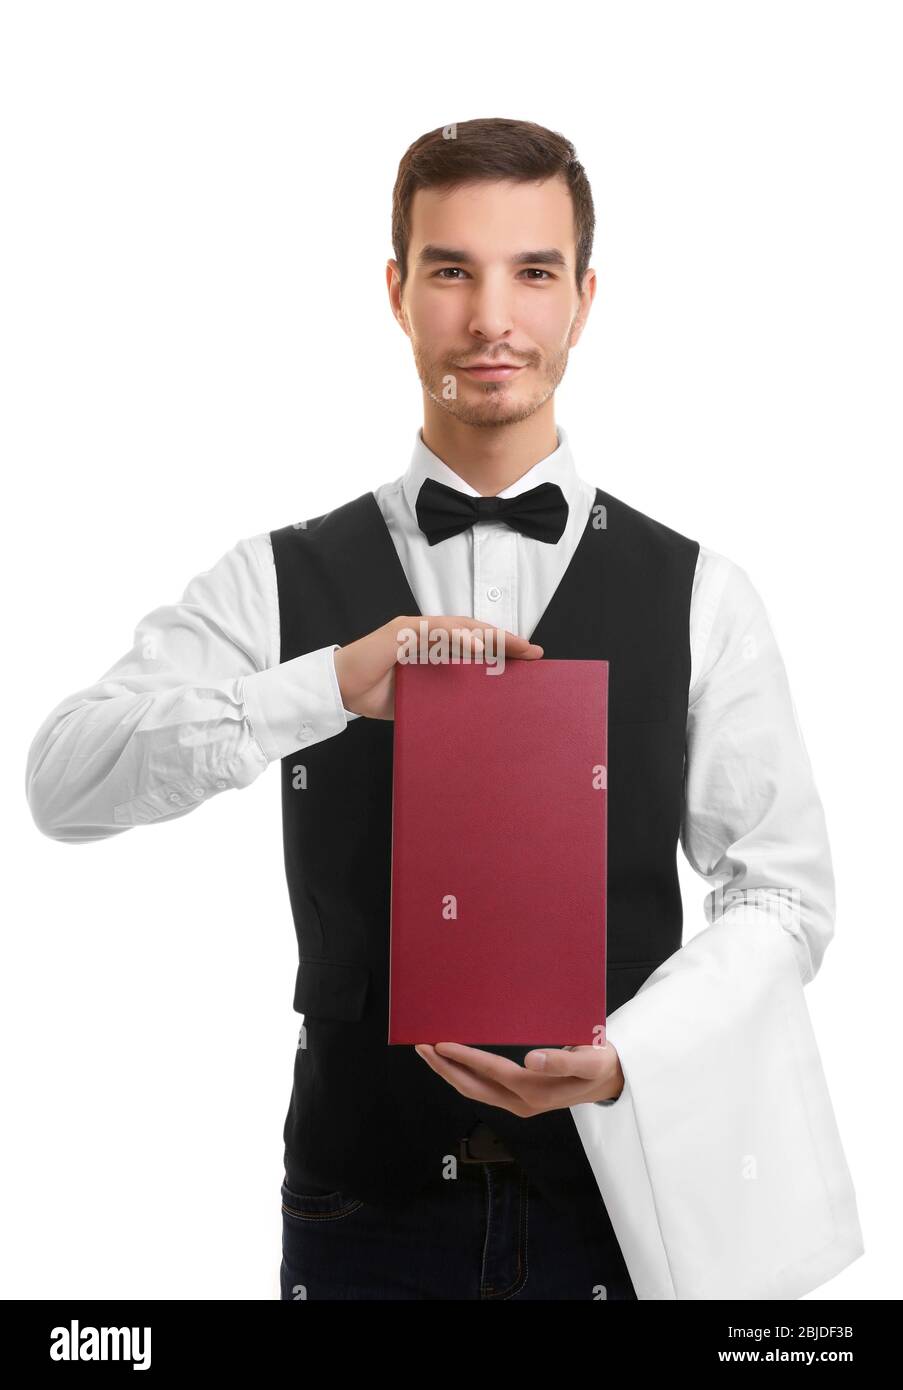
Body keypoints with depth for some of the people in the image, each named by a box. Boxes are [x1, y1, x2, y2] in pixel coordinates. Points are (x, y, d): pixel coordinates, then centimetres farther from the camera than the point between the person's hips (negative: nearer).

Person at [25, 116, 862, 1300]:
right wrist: (329, 683, -25)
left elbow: (783, 892, 0)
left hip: (620, 1200, 0)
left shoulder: (698, 597, 0)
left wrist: (621, 1059, -17)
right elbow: (65, 781, -12)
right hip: (364, 1213, 0)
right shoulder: (279, 582, 0)